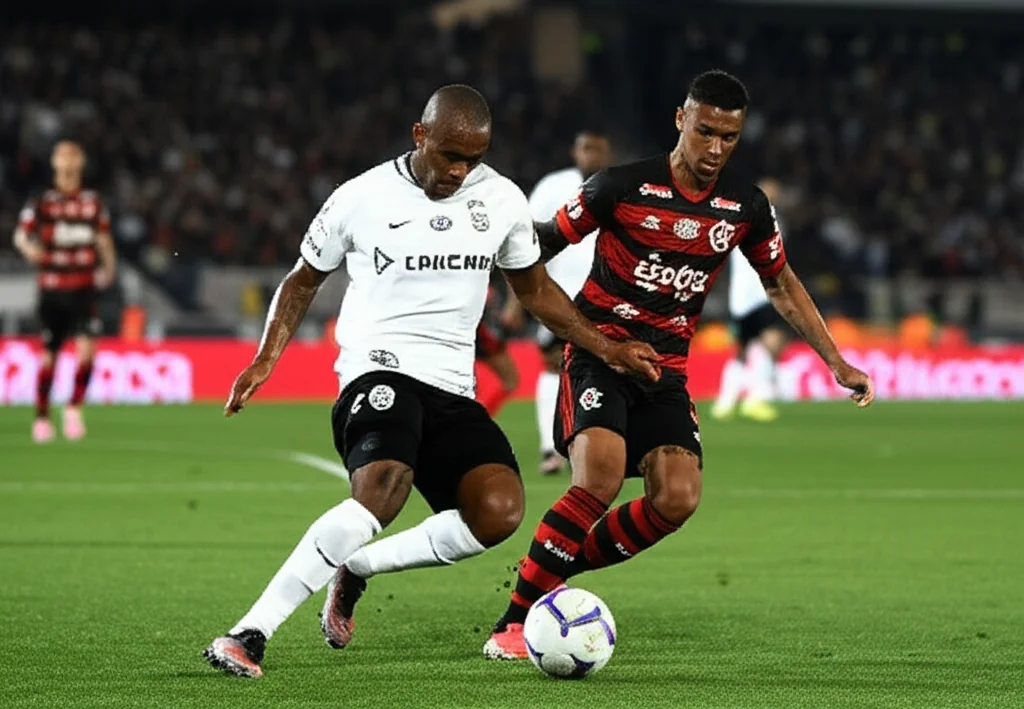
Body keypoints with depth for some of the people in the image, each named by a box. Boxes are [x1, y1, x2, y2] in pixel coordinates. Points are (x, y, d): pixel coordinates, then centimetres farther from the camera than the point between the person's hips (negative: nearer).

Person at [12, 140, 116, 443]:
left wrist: (108, 265, 3)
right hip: (52, 288, -1)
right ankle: (41, 416, 21)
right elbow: (21, 234, -5)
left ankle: (74, 408, -4)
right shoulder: (43, 202, -1)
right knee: (49, 355, 6)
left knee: (87, 347, -18)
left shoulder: (93, 203, 7)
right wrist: (29, 248, -27)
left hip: (83, 287, 1)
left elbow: (103, 237, 18)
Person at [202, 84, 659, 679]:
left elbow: (534, 288, 23)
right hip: (381, 369, -5)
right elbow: (304, 280, 13)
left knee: (500, 511, -21)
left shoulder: (502, 200, 7)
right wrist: (267, 358, 0)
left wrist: (606, 347, 15)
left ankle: (356, 569, 0)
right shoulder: (362, 199, -2)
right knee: (383, 491, -33)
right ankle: (250, 634, -33)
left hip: (453, 387, 5)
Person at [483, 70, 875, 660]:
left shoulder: (746, 207, 4)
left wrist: (838, 363, 16)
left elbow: (782, 285, 19)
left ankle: (556, 573, 4)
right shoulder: (622, 187, -9)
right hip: (599, 351, -5)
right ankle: (513, 624, -18)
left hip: (666, 370, 5)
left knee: (677, 500, -16)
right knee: (599, 481, -27)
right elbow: (545, 244, 1)